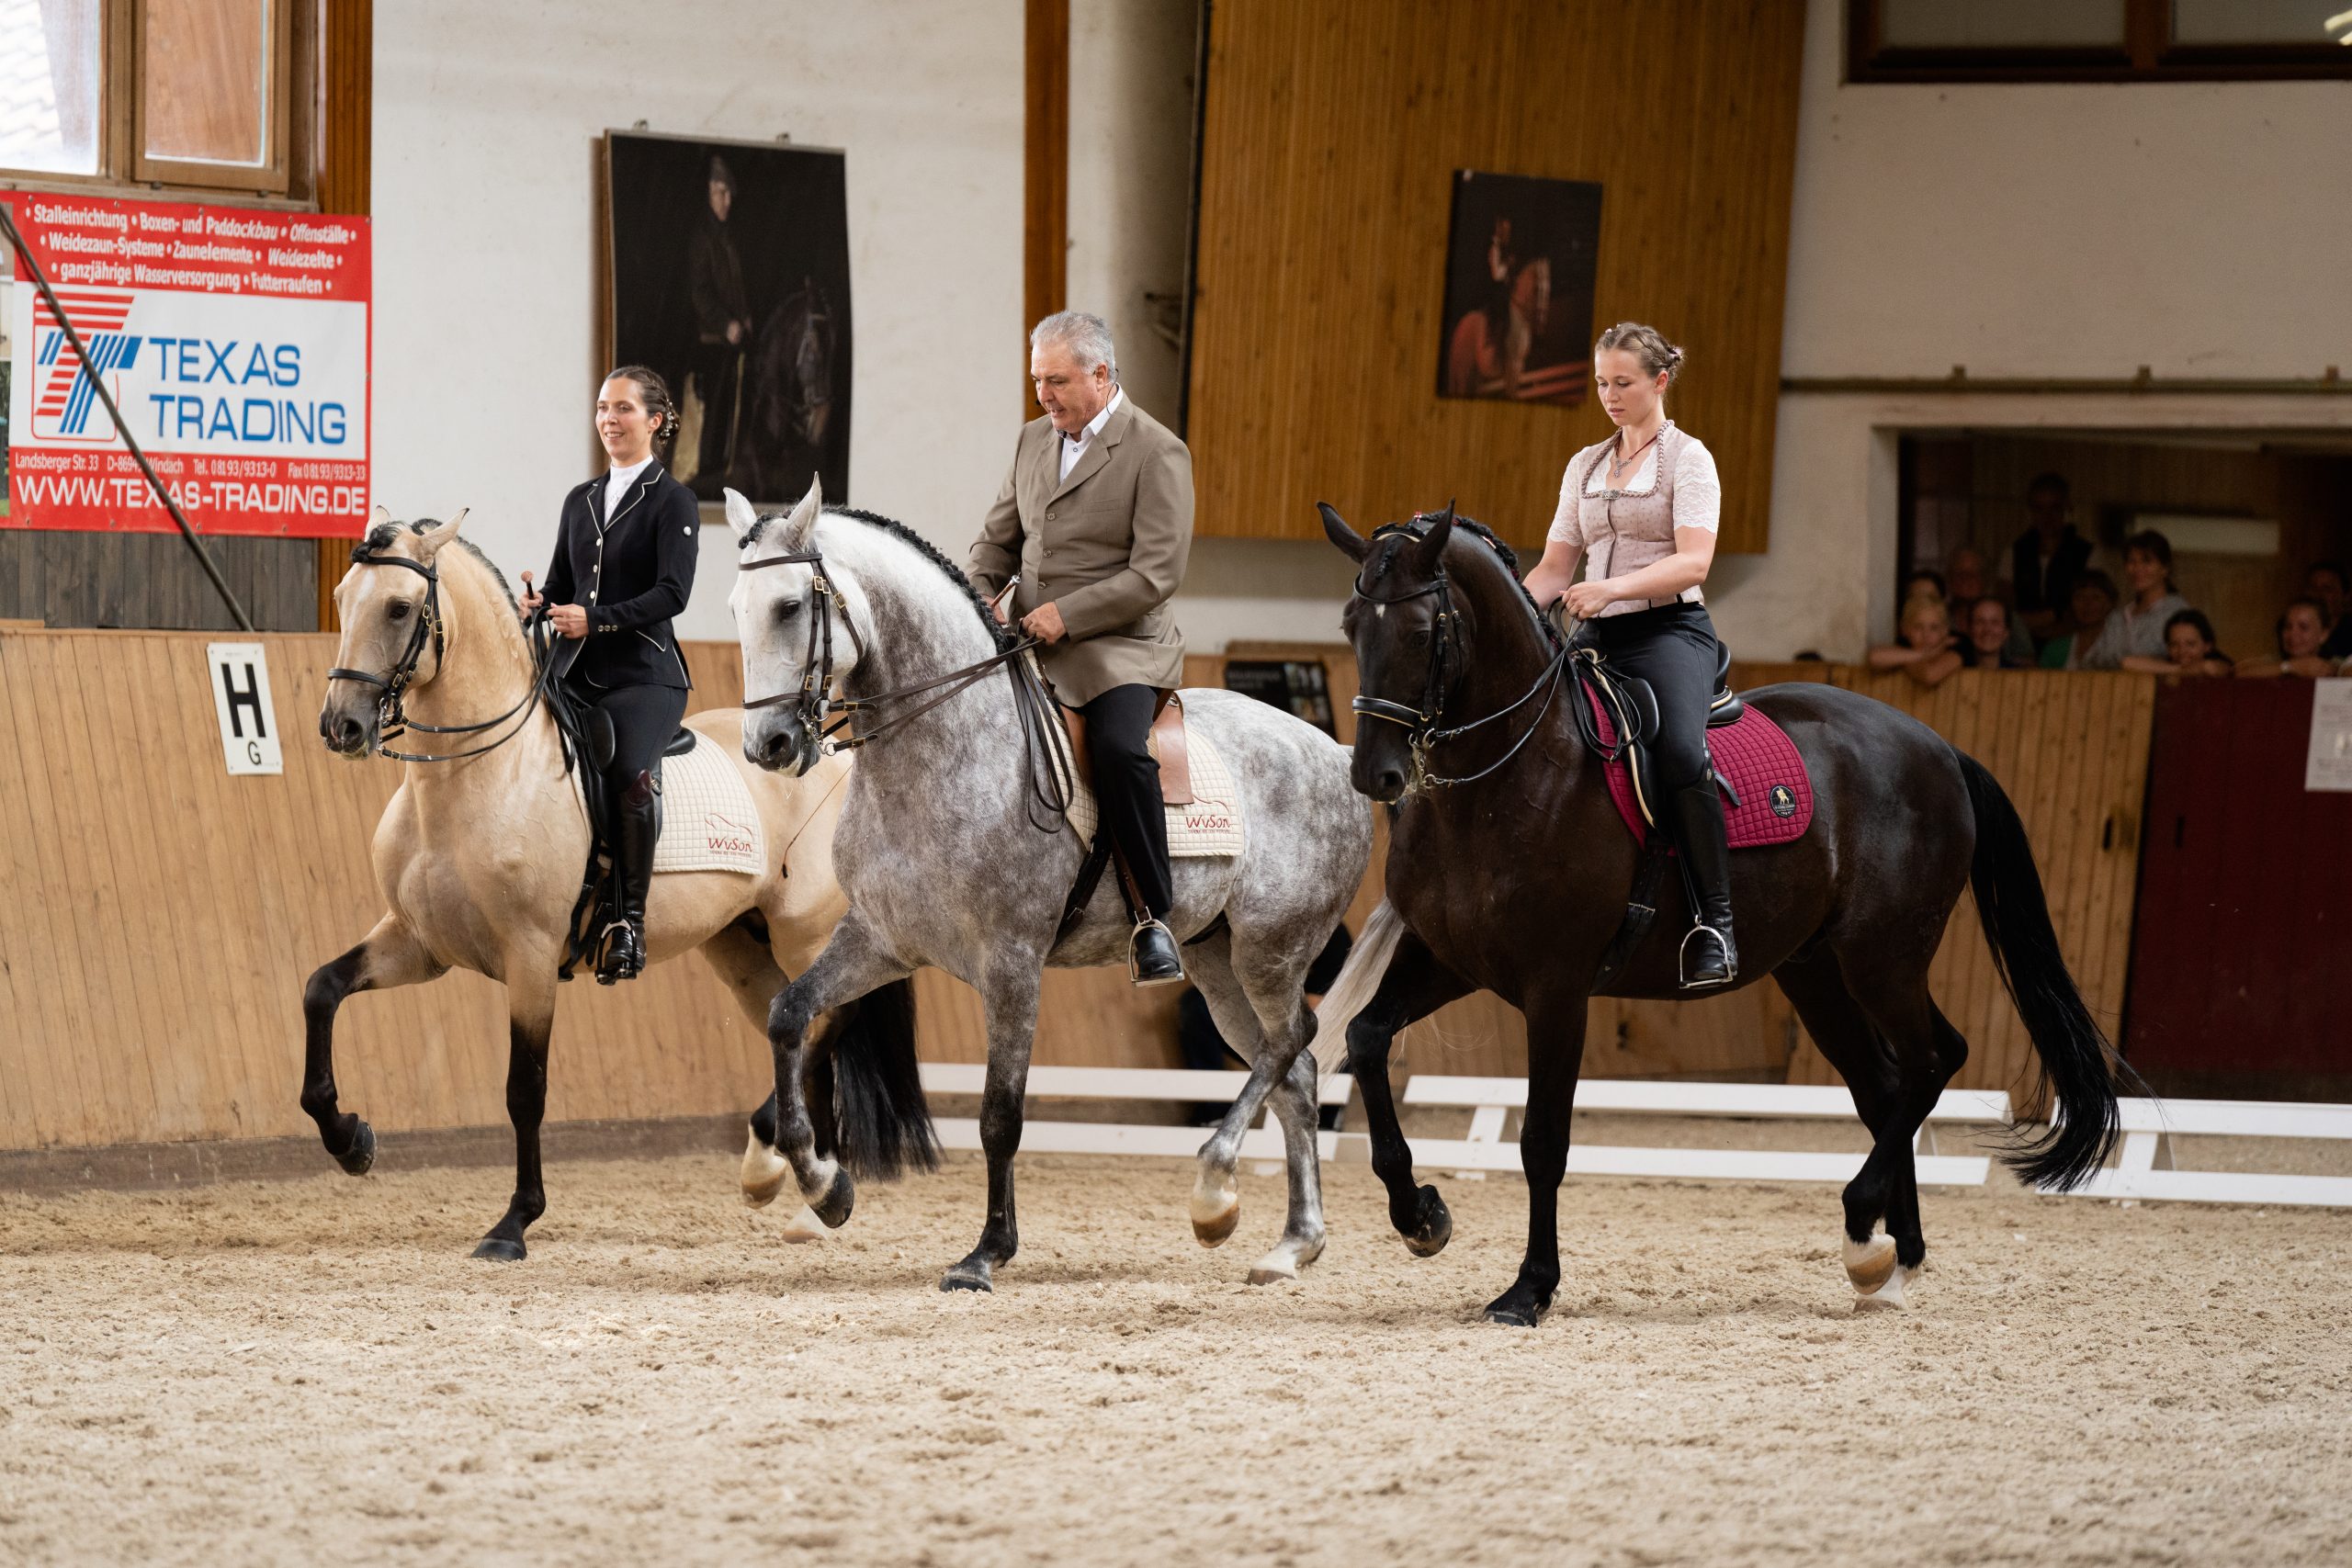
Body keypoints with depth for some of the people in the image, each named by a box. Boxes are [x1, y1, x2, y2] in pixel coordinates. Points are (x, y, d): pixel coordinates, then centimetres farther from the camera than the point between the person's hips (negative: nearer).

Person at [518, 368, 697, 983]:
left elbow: (672, 592, -12)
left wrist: (596, 619, -23)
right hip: (577, 675, 6)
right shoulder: (581, 501, 20)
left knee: (632, 775, -32)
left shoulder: (672, 502, 0)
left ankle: (630, 920, -23)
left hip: (644, 674, -6)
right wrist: (539, 603, -1)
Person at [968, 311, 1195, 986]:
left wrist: (1067, 615, -20)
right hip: (1027, 643, 7)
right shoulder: (1034, 440, 13)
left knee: (1121, 751, -32)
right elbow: (998, 540, 18)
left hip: (1117, 646, -7)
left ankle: (1154, 921, -22)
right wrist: (976, 596, -4)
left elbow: (1158, 571, -15)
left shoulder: (1156, 452, -8)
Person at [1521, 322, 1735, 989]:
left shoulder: (1687, 459, 1)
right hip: (1599, 636, 7)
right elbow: (1556, 567, 18)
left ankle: (1714, 921, -29)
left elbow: (1693, 563, -13)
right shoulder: (1585, 466, 19)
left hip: (1670, 630, -7)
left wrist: (1613, 588, -26)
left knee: (1680, 751, -33)